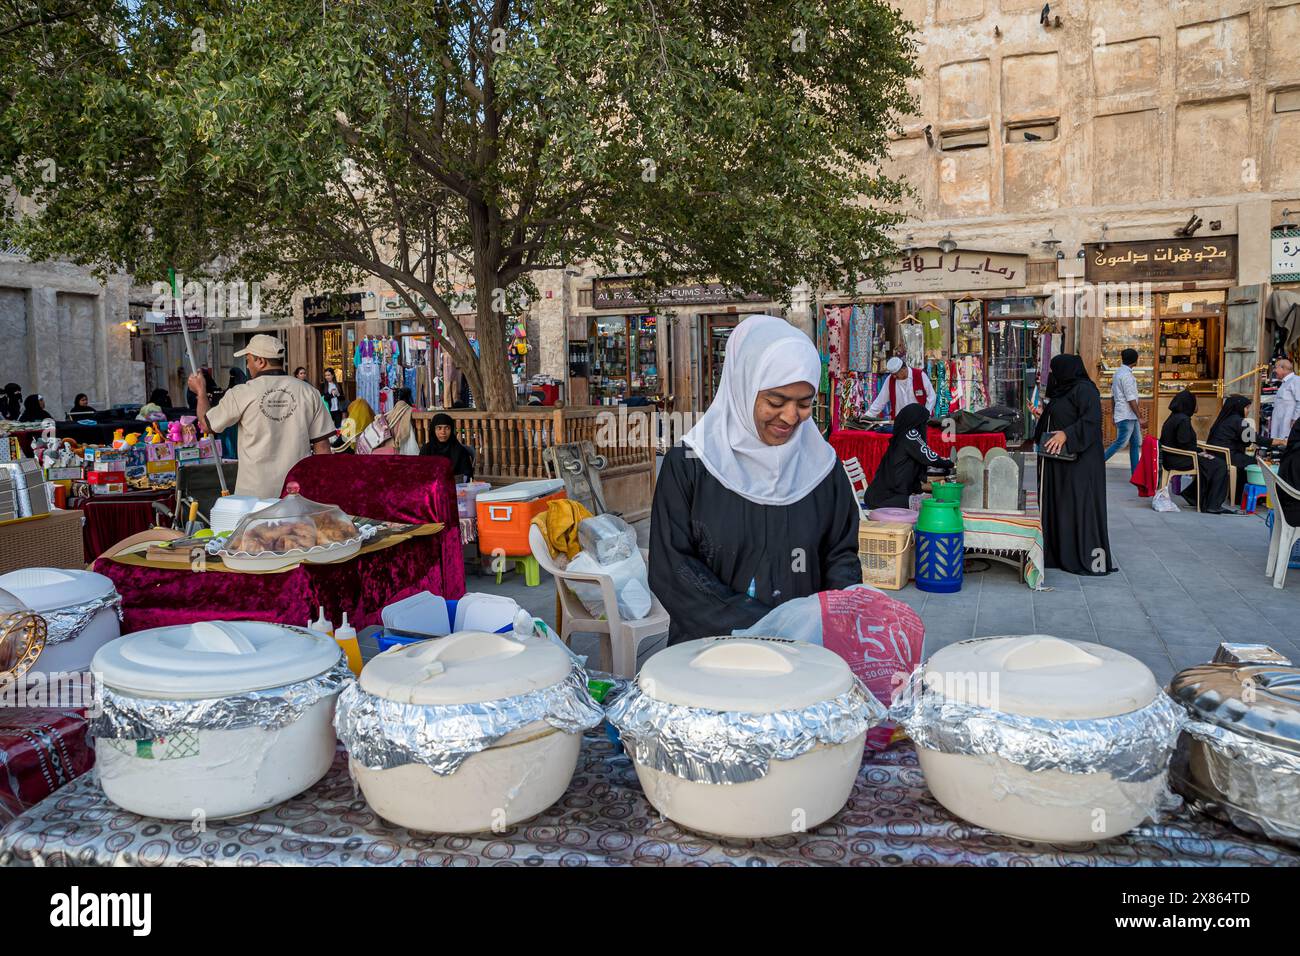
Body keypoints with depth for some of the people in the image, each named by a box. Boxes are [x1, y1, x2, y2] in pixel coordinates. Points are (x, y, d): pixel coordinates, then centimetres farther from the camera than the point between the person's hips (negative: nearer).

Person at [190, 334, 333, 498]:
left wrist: (201, 391, 28)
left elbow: (208, 424, 11)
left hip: (254, 493, -1)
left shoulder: (241, 394, -5)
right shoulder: (308, 392, -1)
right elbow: (322, 446, 1)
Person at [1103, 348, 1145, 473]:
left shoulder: (1117, 373, 13)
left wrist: (1113, 414, 22)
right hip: (1127, 416, -10)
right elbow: (1131, 399, -18)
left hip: (1131, 416, 10)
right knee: (1121, 443, -7)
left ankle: (1135, 473, 11)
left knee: (1136, 444, 10)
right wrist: (1140, 417, -16)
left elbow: (1112, 396, 17)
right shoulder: (1127, 375, -16)